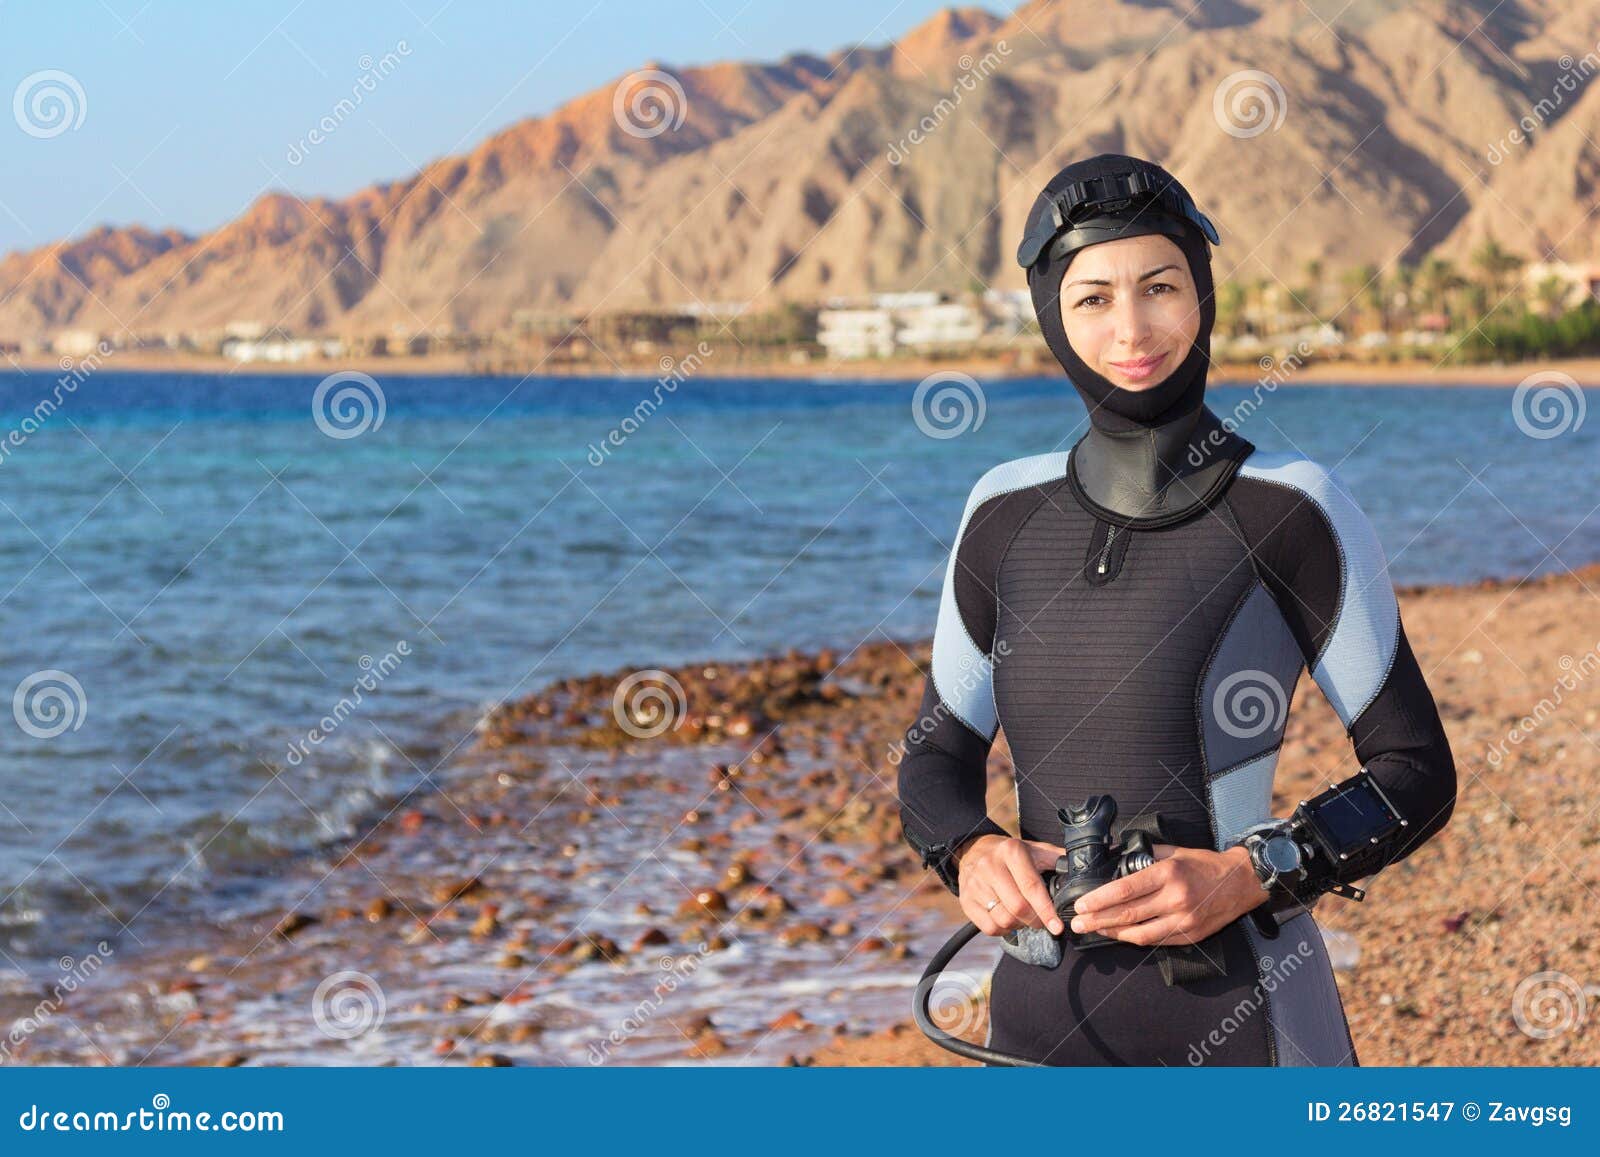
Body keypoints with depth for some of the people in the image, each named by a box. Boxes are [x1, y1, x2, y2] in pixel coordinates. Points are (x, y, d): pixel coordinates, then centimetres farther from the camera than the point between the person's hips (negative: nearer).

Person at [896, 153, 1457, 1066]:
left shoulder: (1293, 510, -7)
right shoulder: (1006, 513, 4)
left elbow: (1419, 775, -4)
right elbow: (936, 757, 13)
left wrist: (1243, 878, -18)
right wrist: (972, 854, -9)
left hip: (1241, 1021, -4)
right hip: (1044, 1016, 4)